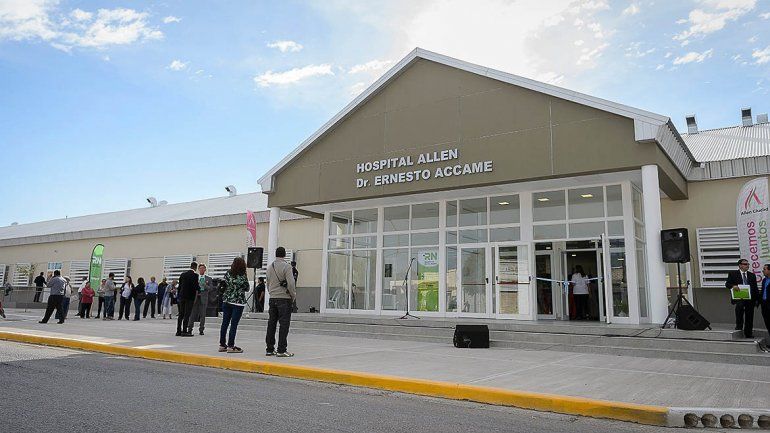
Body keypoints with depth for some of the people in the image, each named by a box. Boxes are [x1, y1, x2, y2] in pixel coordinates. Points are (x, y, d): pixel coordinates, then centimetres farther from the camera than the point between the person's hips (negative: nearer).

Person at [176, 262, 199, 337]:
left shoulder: (183, 274, 9)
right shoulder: (195, 275, -10)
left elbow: (179, 286, 12)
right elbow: (196, 287, -13)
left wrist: (179, 296, 17)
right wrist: (196, 292, 6)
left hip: (182, 296, 6)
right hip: (190, 297, -6)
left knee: (181, 314, 11)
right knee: (187, 314, -3)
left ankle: (178, 331, 14)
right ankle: (184, 331, -4)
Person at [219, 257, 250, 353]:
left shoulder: (228, 274, 0)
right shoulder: (243, 276, -11)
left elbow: (223, 286, 6)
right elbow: (247, 288, -2)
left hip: (226, 301, 5)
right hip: (238, 302, -5)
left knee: (225, 323, 11)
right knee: (233, 325, -2)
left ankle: (222, 345, 18)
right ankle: (230, 346, -1)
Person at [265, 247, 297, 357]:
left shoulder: (270, 267, 10)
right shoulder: (286, 266, -11)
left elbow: (268, 283, 16)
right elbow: (290, 283, -16)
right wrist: (293, 295, -3)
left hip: (272, 298, 7)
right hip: (284, 298, -7)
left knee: (271, 323, 11)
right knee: (284, 324, -3)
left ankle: (269, 349, 16)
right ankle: (281, 350, -3)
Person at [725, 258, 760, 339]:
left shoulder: (752, 275, 15)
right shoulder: (732, 274, 4)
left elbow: (755, 288, 17)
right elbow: (727, 284, 0)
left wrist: (757, 298, 9)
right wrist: (733, 286, -22)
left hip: (750, 299, 4)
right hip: (739, 298, -4)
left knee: (749, 317, 7)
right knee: (739, 305, -33)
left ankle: (748, 334, 19)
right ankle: (739, 325, -15)